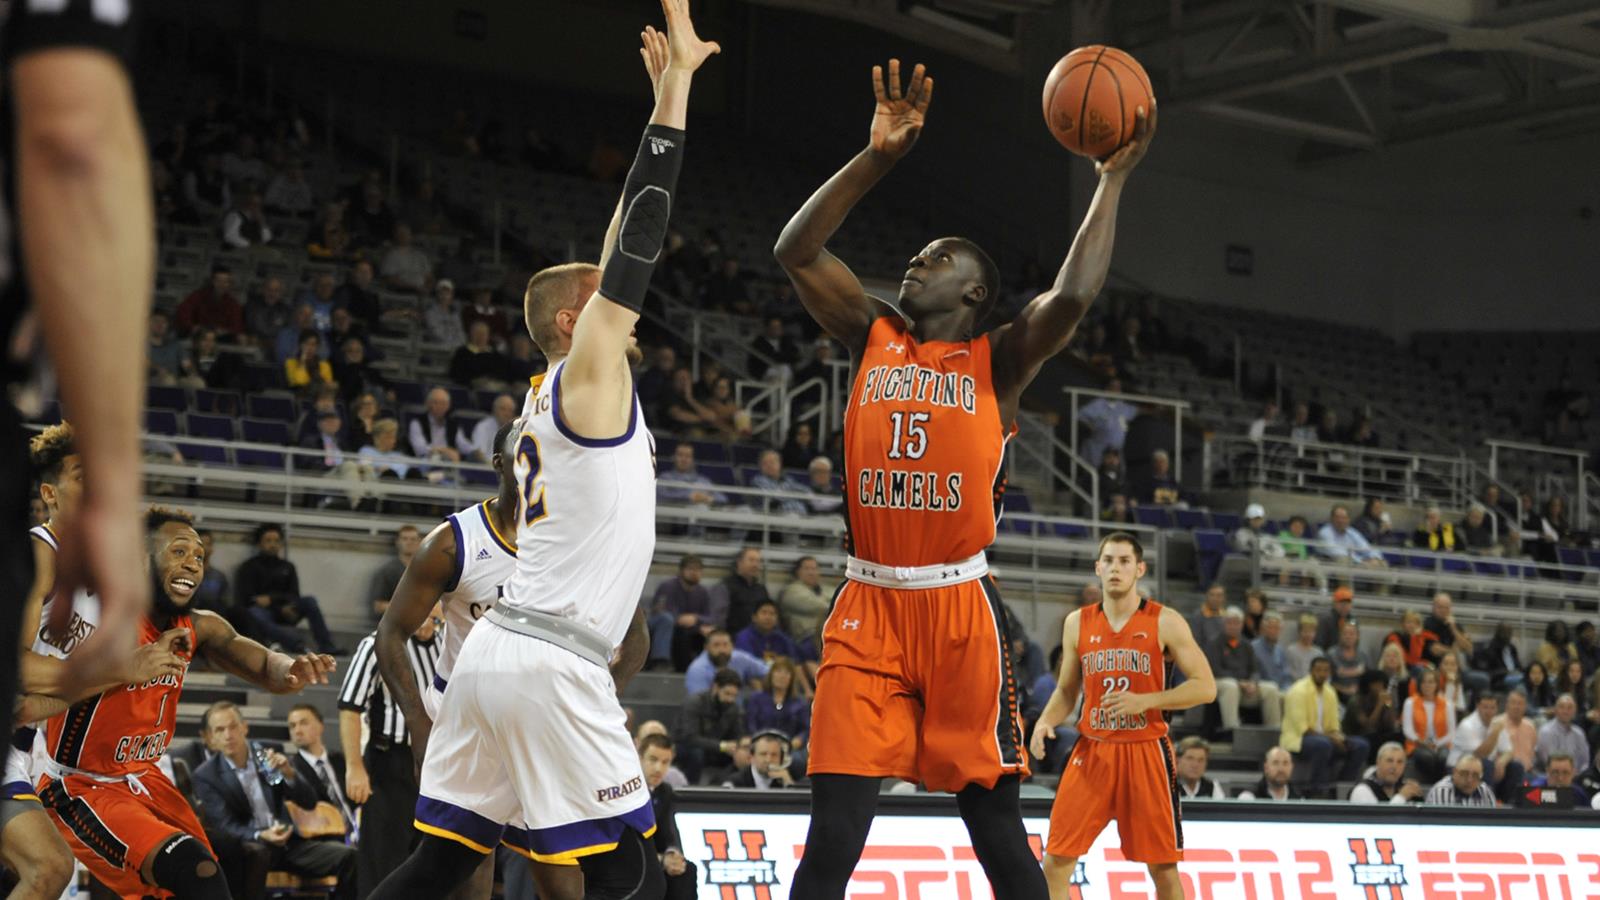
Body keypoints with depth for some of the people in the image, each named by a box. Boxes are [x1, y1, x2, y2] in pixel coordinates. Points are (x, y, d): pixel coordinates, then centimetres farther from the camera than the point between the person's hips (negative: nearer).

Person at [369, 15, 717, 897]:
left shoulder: (549, 394, 18)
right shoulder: (590, 375, -4)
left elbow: (618, 256, 23)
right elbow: (640, 239, -9)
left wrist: (663, 94, 27)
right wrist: (673, 88, -7)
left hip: (497, 649, 9)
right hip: (550, 663, -9)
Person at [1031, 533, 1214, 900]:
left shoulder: (1165, 622, -4)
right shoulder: (1078, 623, 7)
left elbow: (1205, 687, -6)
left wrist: (1145, 700, -18)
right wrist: (1046, 721, -6)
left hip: (1146, 752, -2)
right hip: (1092, 750, 3)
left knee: (1163, 868, 3)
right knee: (1056, 861, -4)